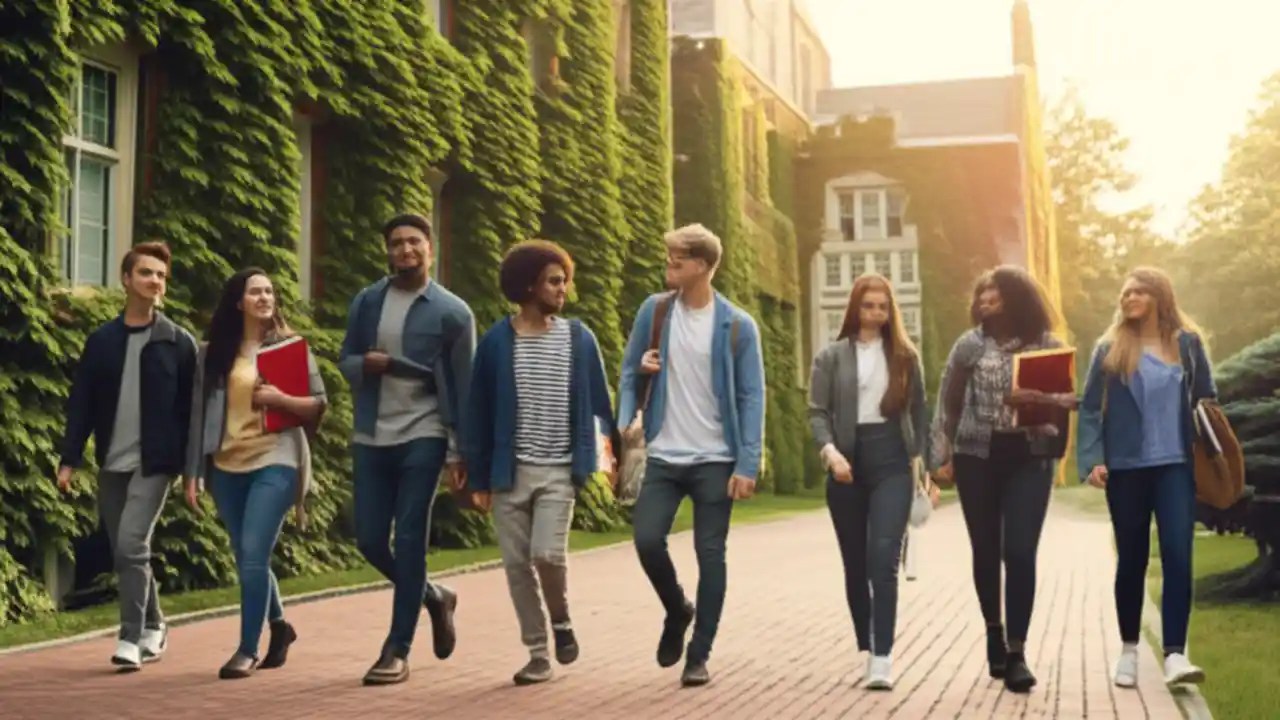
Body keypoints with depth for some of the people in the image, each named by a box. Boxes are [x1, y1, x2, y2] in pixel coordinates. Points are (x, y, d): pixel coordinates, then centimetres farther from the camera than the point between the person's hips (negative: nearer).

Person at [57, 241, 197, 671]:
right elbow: (81, 402, 6)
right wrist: (69, 459, -2)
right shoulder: (101, 340, 7)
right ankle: (153, 627, 27)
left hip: (155, 463, -4)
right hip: (111, 464, 4)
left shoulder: (179, 343, 0)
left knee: (132, 544, -16)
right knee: (124, 551, 9)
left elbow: (192, 407, -1)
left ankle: (131, 638, -8)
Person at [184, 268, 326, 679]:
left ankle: (248, 649, -2)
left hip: (275, 462, -4)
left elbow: (319, 405, 1)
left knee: (253, 557, -13)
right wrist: (194, 472, 3)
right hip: (226, 467, 4)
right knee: (247, 561, 11)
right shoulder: (214, 352, 8)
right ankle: (279, 626, 33)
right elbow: (199, 413, 7)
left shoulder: (290, 346, 3)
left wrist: (279, 399, -16)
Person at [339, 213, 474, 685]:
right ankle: (434, 597, 32)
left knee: (409, 541, -4)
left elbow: (463, 388, -2)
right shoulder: (366, 302, 8)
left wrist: (459, 452, -6)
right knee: (369, 540, 6)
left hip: (423, 438, -4)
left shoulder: (452, 312, -3)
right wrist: (365, 363, -11)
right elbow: (345, 361, 14)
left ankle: (397, 651, 3)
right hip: (371, 438, 5)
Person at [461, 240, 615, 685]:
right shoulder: (496, 341, -1)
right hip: (508, 471, 1)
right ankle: (537, 653, 17)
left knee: (548, 553, -16)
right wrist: (478, 478, 0)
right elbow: (479, 412, 2)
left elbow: (598, 402, 6)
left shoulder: (578, 339, 2)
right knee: (518, 564, 4)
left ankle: (561, 620, 14)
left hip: (558, 470, -1)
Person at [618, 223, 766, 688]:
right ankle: (677, 611, 22)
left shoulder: (737, 326, -5)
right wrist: (626, 421, -7)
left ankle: (699, 656, 14)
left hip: (716, 460, -2)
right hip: (664, 457, 2)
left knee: (710, 555, 2)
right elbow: (630, 371, 9)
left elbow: (751, 398, -5)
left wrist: (747, 464, -12)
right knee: (647, 540, -8)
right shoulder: (655, 311, 2)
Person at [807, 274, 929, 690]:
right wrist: (830, 450, -17)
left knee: (884, 557, -15)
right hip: (848, 464, 1)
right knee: (855, 563, 8)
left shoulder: (905, 355, 11)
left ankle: (883, 658, -17)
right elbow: (817, 411, 0)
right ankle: (866, 649, 20)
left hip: (891, 461, -1)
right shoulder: (831, 356, 6)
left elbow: (918, 411, 13)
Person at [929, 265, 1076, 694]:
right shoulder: (970, 345, 2)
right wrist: (941, 456, 1)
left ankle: (1017, 653, -3)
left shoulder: (1048, 345, 1)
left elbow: (1070, 397, 2)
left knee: (1020, 553, -7)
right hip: (976, 456, 1)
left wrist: (1042, 399, -20)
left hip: (1029, 458, -1)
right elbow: (948, 403, 5)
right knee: (985, 551, 9)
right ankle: (994, 635, 28)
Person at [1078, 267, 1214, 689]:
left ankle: (1175, 655, -12)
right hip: (1125, 467, 0)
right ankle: (1129, 651, 21)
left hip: (1176, 465, 0)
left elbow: (1206, 401, 11)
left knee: (1178, 555, -11)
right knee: (1131, 560, 8)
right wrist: (1092, 460, -10)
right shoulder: (1110, 349, 2)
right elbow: (1090, 408, 1)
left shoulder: (1187, 343, 5)